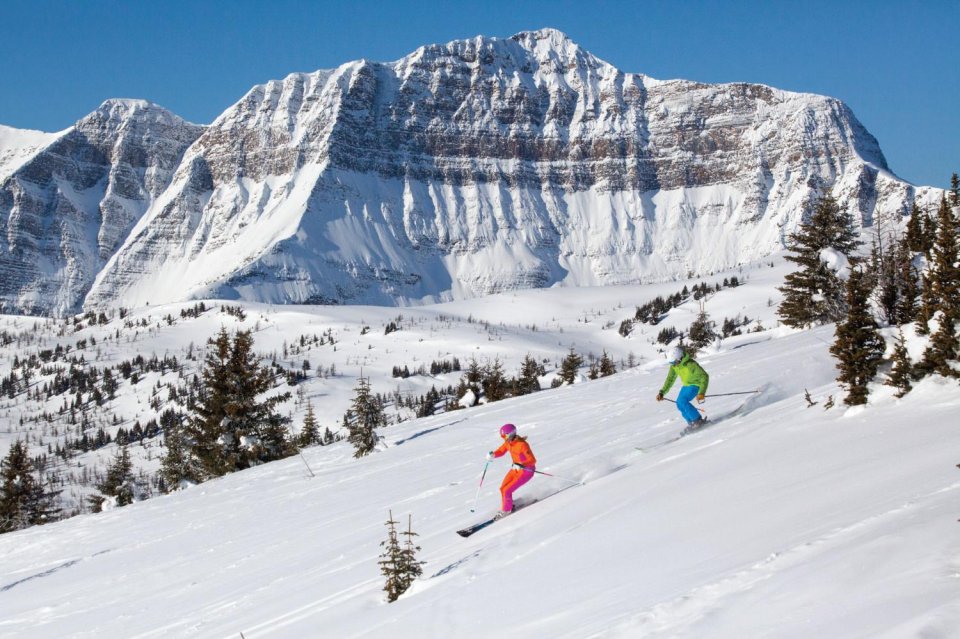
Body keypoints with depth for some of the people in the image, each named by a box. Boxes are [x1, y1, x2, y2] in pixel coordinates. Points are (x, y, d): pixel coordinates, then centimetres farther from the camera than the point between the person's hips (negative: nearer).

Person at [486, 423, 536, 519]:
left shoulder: (522, 445, -29)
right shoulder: (508, 442, -6)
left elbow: (532, 460, -28)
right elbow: (501, 451, 7)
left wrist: (521, 465, -42)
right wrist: (493, 455, -14)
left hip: (526, 471, -8)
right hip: (516, 468, 8)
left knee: (506, 491, -9)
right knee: (502, 489, 5)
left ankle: (506, 510, 14)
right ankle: (508, 506, 28)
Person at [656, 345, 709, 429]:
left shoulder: (690, 365, -33)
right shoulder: (674, 365, -9)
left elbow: (704, 376, -32)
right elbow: (670, 379, 2)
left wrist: (701, 392, -41)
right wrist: (662, 392, -6)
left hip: (696, 384, -8)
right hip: (687, 385, 8)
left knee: (682, 401, -22)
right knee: (679, 404, 2)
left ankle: (698, 420, -12)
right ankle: (692, 422, 18)